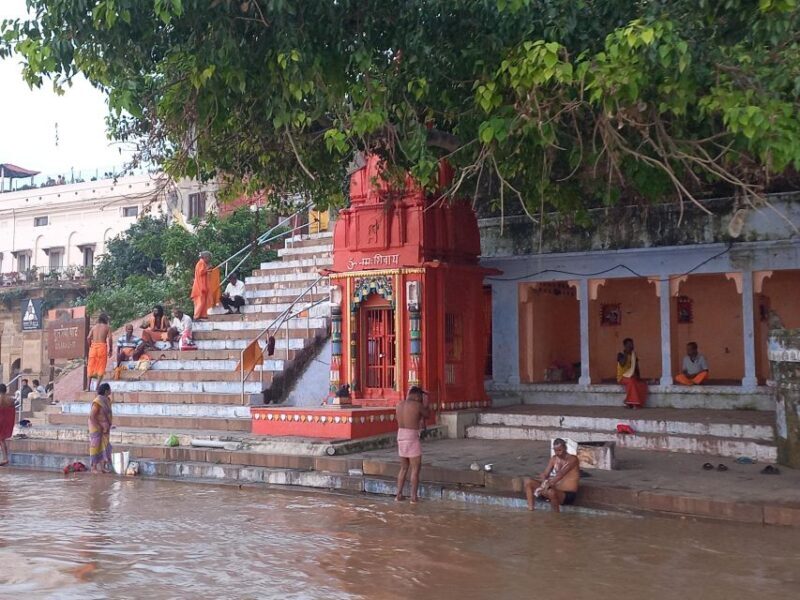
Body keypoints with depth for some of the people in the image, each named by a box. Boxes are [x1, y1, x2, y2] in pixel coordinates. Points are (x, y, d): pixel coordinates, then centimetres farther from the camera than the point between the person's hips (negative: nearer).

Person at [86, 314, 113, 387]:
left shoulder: (94, 327, 12)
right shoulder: (107, 327, 5)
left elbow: (88, 338, 0)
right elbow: (109, 338, -7)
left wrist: (90, 346, 12)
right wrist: (110, 349, -1)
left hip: (93, 346, 3)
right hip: (102, 346, -3)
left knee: (91, 366, 11)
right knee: (101, 367, 2)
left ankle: (89, 385, 10)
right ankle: (97, 385, -5)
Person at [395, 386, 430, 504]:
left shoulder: (400, 404, 9)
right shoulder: (417, 405, -12)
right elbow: (427, 414, 6)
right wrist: (425, 403, 14)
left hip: (401, 437, 7)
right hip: (412, 438, -7)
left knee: (404, 468, 17)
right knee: (415, 469, 2)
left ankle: (399, 495, 15)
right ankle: (414, 497, 2)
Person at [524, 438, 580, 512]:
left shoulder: (572, 459, -10)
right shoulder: (554, 458, 10)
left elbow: (561, 474, -24)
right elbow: (545, 473, 2)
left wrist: (548, 484, -35)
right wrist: (544, 482, -23)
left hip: (568, 494, -7)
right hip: (555, 489, 7)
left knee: (551, 492, -40)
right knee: (529, 482, -3)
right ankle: (530, 511, -8)